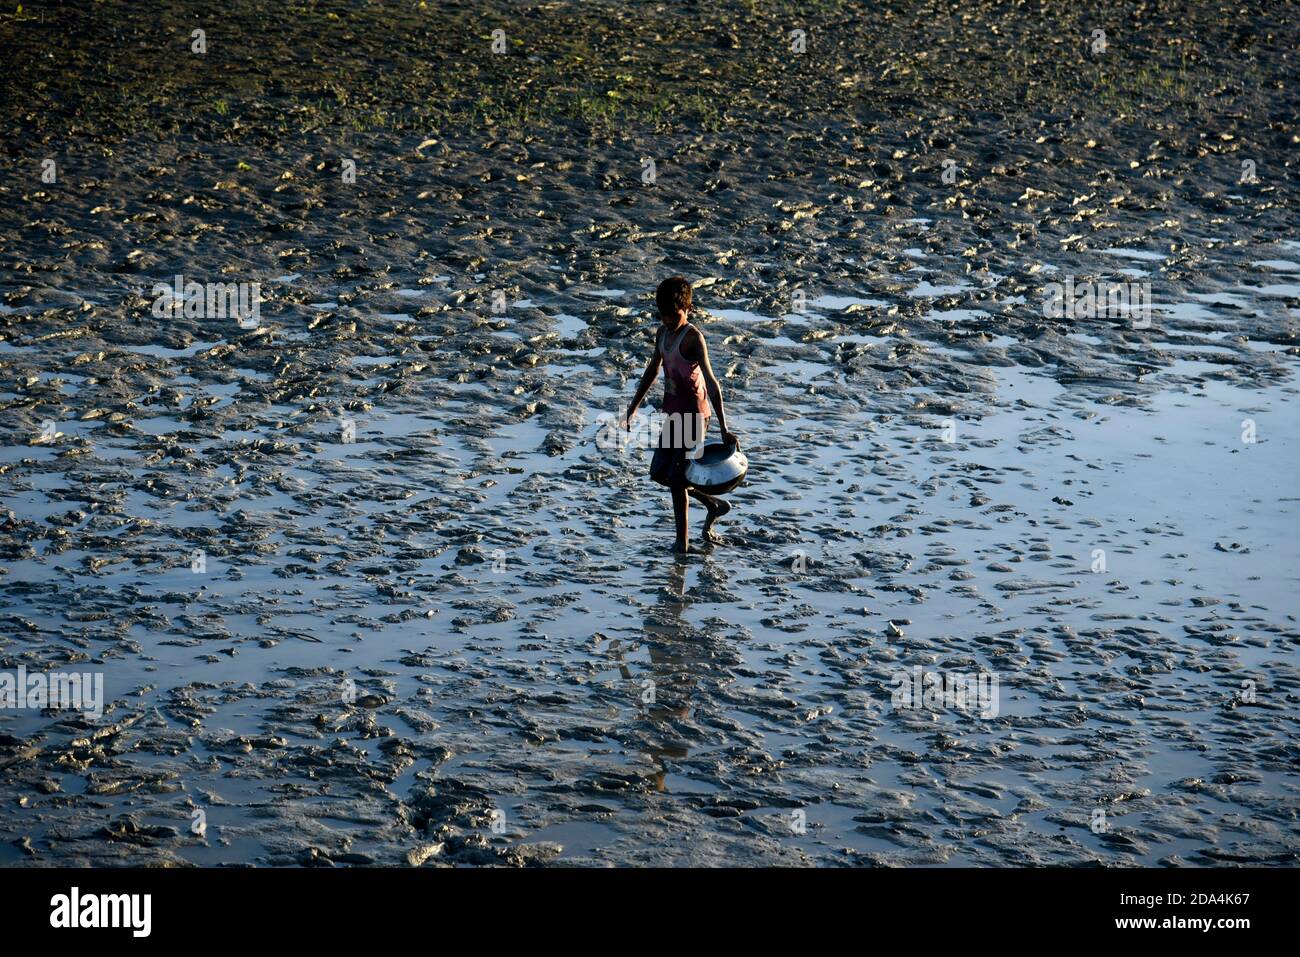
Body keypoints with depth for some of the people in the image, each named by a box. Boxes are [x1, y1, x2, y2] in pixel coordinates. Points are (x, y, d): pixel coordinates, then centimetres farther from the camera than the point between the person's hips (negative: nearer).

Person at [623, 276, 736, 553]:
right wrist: (632, 409, 20)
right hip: (673, 414, 9)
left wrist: (723, 429, -33)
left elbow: (711, 382, -27)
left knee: (676, 477, -6)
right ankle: (714, 505, 28)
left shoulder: (693, 338, -20)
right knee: (658, 472, 14)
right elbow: (652, 372, 19)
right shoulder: (663, 333, 5)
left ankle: (682, 539, 5)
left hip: (694, 415, -9)